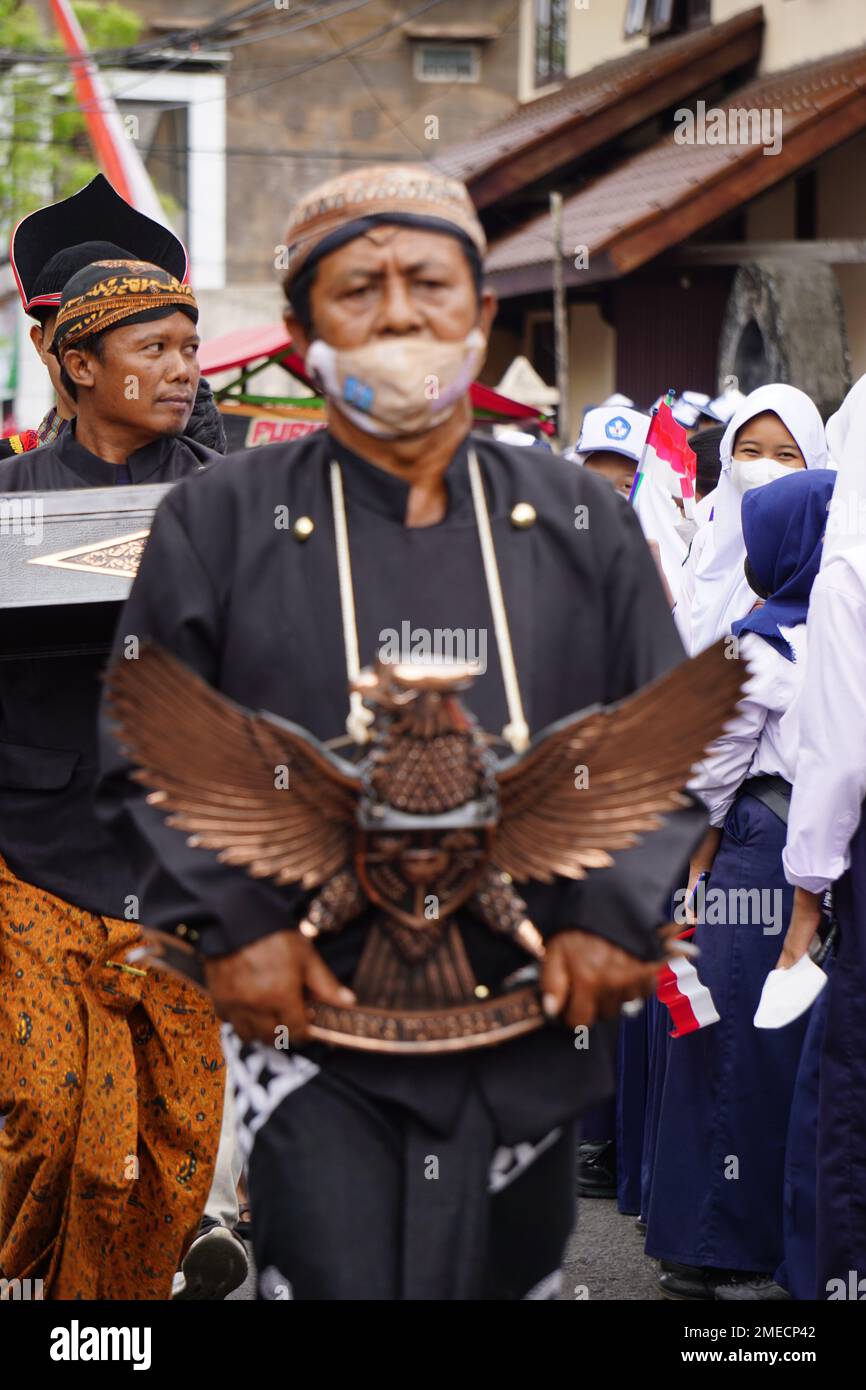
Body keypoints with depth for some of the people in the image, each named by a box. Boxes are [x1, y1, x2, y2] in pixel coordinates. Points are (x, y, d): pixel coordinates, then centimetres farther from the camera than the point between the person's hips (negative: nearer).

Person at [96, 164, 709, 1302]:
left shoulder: (582, 524, 8)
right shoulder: (218, 524, 3)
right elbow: (141, 759, 3)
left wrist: (617, 916, -5)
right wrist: (231, 924, -10)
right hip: (312, 1045, -2)